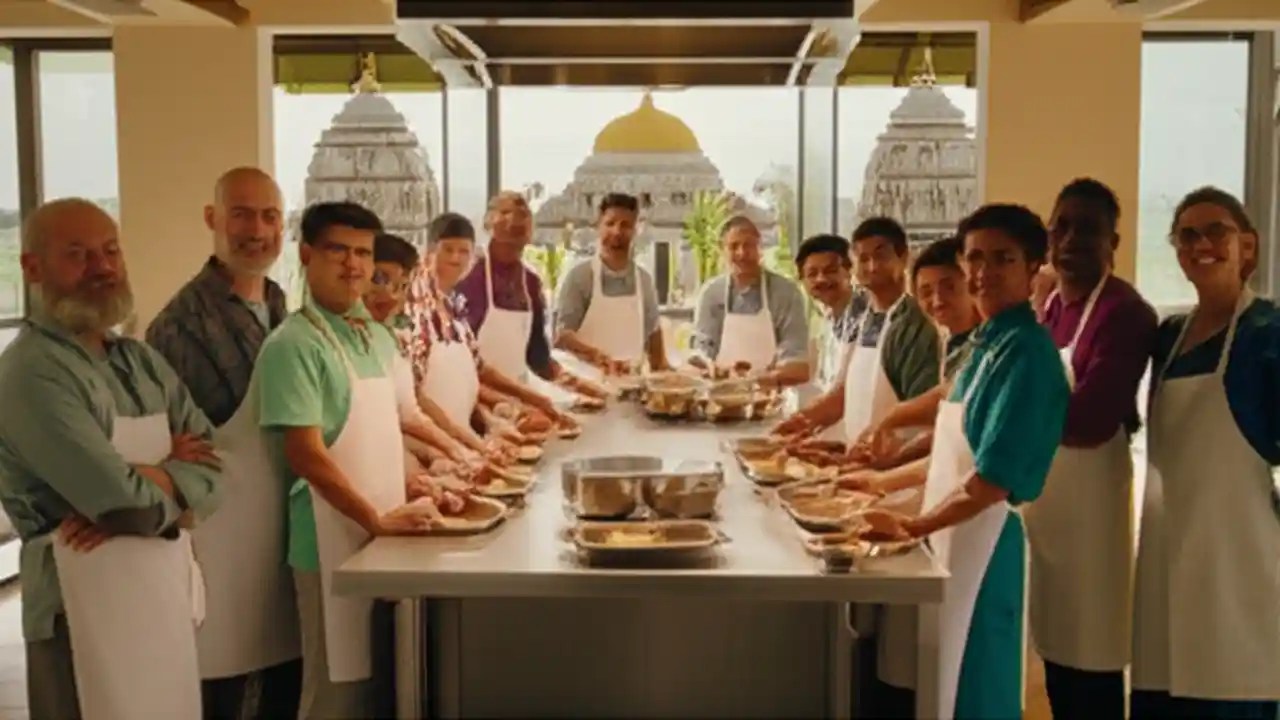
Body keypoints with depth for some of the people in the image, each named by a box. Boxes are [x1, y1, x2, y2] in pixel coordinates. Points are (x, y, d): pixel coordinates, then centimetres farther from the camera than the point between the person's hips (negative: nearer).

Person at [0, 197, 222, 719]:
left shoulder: (142, 362, 11)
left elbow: (212, 462, 2)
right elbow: (125, 497, -22)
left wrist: (142, 491, -16)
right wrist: (172, 469, -2)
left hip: (168, 595, 8)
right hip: (89, 607, -7)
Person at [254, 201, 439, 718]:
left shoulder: (378, 340, 11)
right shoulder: (294, 343, -13)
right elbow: (306, 455, -18)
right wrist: (376, 520, -18)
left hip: (384, 536, 8)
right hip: (334, 540, -7)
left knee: (379, 678, 16)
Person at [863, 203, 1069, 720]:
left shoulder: (1025, 351, -17)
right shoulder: (984, 343, 11)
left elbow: (996, 478, -22)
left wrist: (914, 527, -18)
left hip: (984, 544, -9)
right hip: (954, 538, 9)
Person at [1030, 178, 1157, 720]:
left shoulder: (1123, 312, -17)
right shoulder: (1051, 305, 10)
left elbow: (1088, 420, -25)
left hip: (1091, 502, -8)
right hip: (1045, 497, 8)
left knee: (1091, 661, 2)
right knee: (1057, 650, 17)